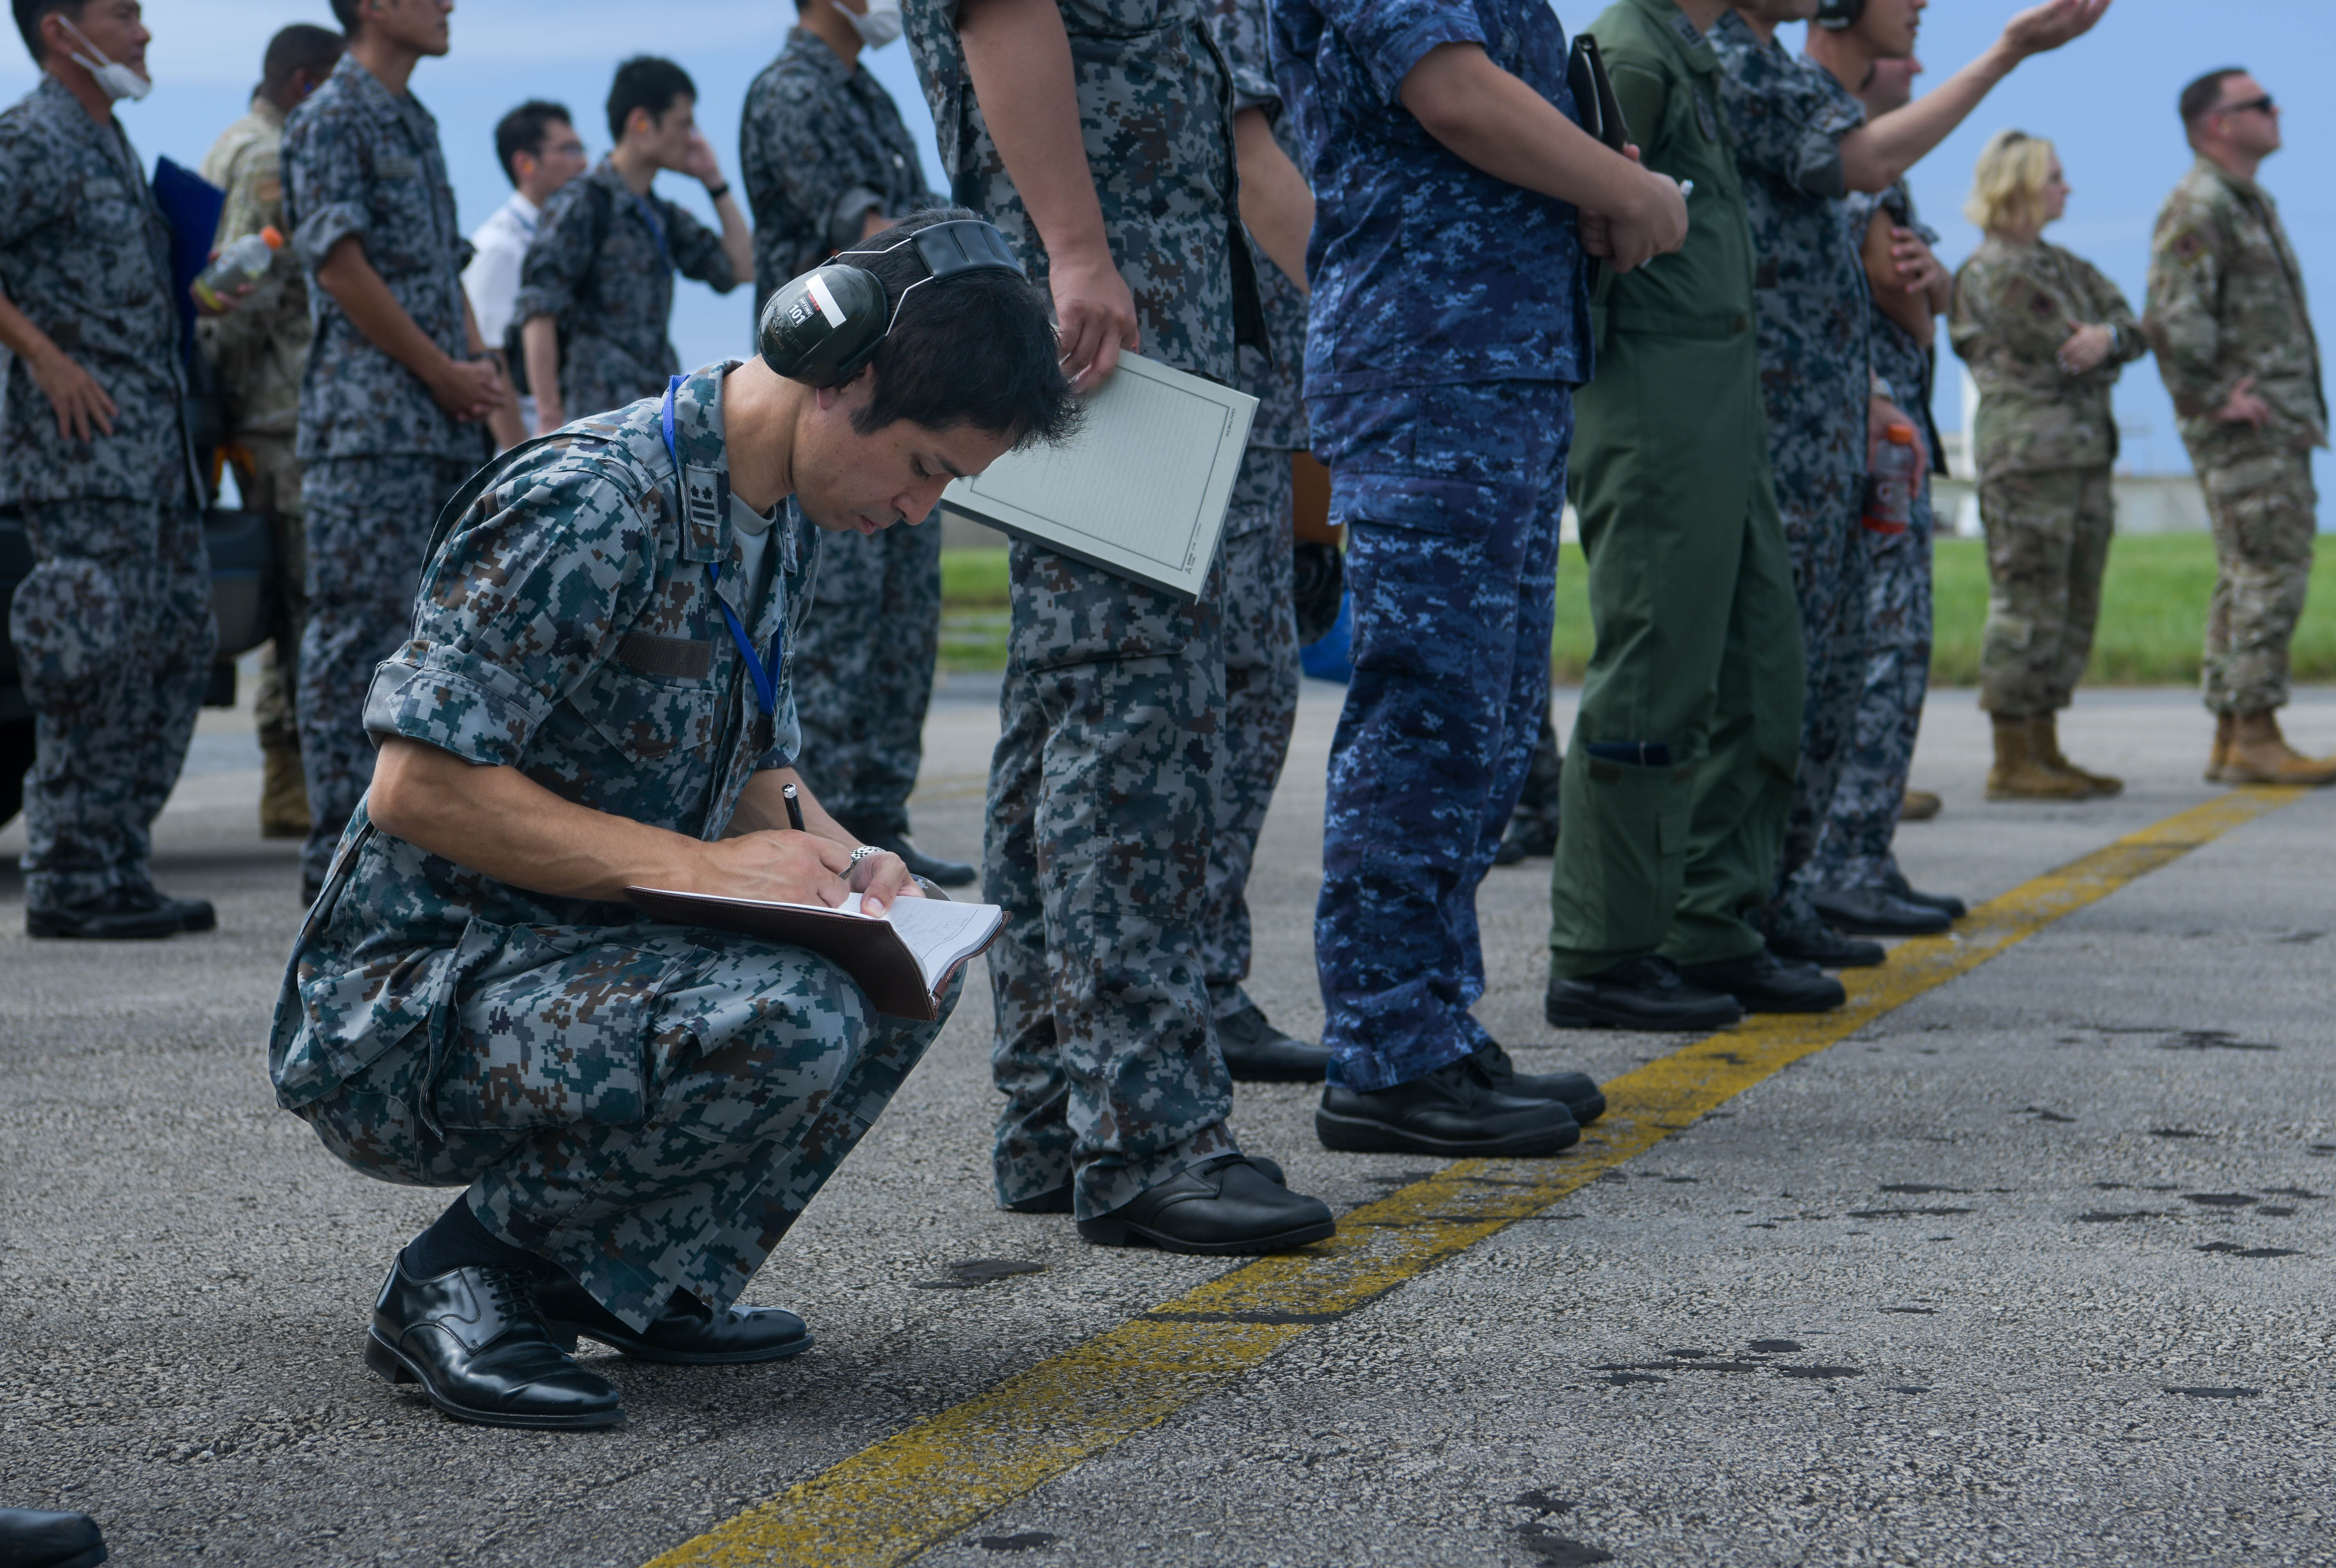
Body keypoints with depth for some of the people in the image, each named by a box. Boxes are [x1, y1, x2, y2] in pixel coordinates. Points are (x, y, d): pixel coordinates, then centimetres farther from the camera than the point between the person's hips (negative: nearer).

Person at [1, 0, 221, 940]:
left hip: (152, 454, 10)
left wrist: (193, 300, 16)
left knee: (177, 648, 9)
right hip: (83, 451, -10)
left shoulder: (108, 142, 20)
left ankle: (118, 871, 14)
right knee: (100, 662, -10)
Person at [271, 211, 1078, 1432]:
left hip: (578, 960, 9)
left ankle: (629, 1277, 4)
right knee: (792, 1023, -30)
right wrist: (706, 864, -27)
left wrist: (818, 844, -4)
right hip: (401, 1012, -9)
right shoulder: (588, 507, -22)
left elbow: (752, 763, 19)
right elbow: (420, 788, -25)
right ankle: (461, 1281, -11)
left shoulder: (773, 514, 8)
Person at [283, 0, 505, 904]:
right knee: (357, 635, -8)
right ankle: (339, 855, -6)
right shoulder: (331, 119, -6)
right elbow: (341, 263, -13)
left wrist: (479, 372, 7)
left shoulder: (416, 124, 21)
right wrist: (446, 375, -10)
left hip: (445, 425, 9)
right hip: (369, 425, -9)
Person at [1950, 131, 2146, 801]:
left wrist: (2109, 335, -9)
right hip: (2026, 450, -9)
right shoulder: (1989, 271, -6)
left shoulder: (2064, 267, 20)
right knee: (2028, 603, -8)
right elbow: (2060, 356, -10)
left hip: (2086, 449, 9)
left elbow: (2133, 329, 11)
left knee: (2075, 607, 10)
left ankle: (2044, 751, 16)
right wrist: (2097, 345, 8)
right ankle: (2011, 760, -5)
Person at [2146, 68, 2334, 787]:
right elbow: (2171, 319, -22)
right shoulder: (2197, 209, -12)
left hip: (2278, 427, 10)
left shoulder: (2254, 205, 21)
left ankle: (2233, 740, 10)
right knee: (2272, 572, -13)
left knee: (2247, 578, 8)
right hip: (2244, 429, -10)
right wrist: (2211, 399, -18)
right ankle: (2255, 738, -13)